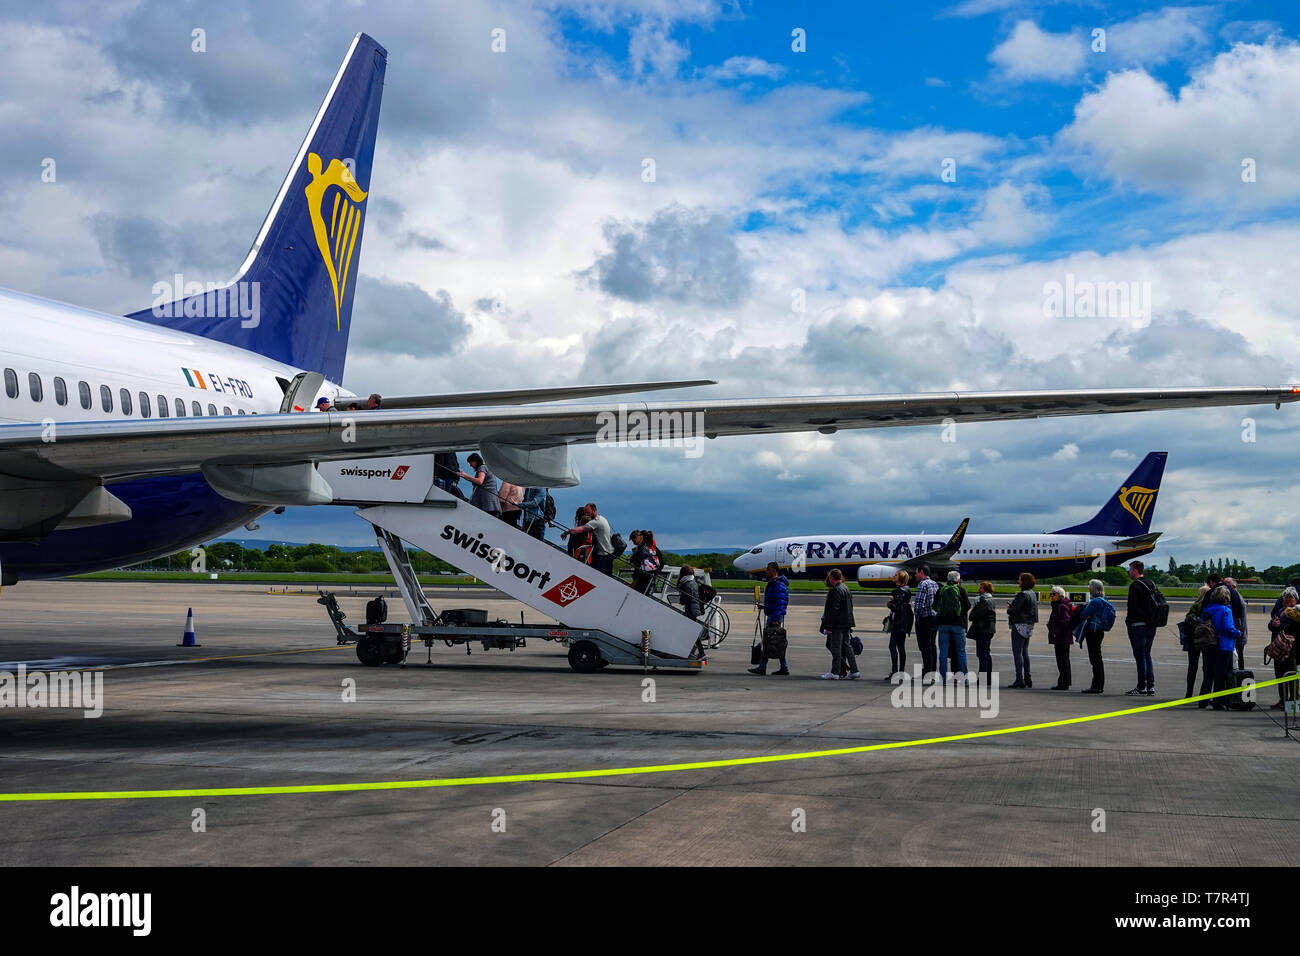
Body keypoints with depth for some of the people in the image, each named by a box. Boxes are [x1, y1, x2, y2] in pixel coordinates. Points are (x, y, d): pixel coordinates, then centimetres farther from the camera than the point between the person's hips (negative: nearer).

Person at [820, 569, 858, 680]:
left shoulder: (835, 590, -16)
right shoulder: (845, 588, 13)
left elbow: (833, 610, -20)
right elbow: (850, 606, 19)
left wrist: (829, 627, -18)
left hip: (838, 624, -9)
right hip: (847, 623, 9)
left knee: (836, 647, -3)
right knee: (847, 646, 14)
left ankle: (835, 673, 0)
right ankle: (854, 671, 15)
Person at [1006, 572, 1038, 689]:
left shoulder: (1023, 595, -17)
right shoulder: (1033, 594, 12)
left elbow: (1015, 609, -21)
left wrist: (1009, 609, 0)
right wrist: (1012, 605, 8)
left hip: (1020, 625, -9)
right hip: (1029, 626, 9)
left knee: (1017, 653, -6)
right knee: (1025, 652, 16)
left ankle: (1020, 679, -9)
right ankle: (1027, 678, 19)